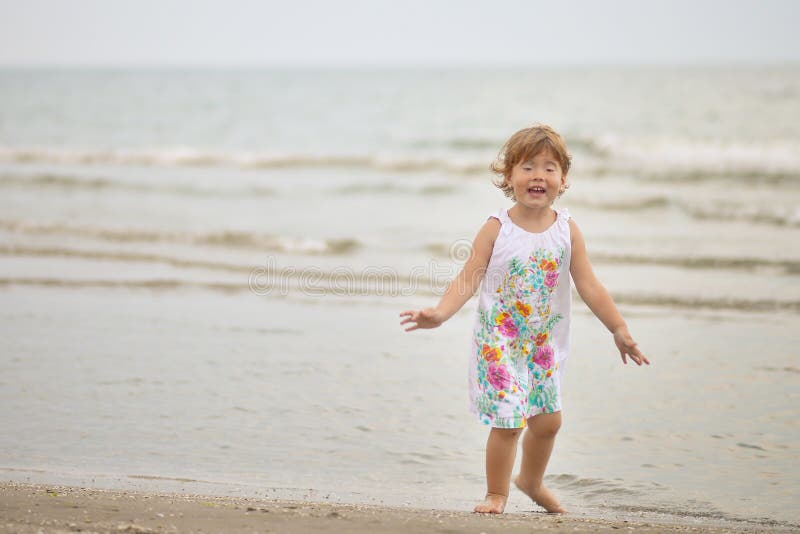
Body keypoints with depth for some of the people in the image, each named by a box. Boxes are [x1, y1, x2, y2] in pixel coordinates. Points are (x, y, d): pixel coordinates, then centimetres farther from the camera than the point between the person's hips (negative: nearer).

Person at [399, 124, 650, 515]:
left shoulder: (567, 230, -4)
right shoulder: (496, 229, -11)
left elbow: (589, 286, 0)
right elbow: (468, 280, -15)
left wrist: (619, 330, -1)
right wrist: (440, 313, -30)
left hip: (545, 346, 4)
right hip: (499, 343, -4)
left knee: (548, 421, 14)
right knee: (508, 420, -8)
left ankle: (531, 481, 40)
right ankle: (497, 494, 12)